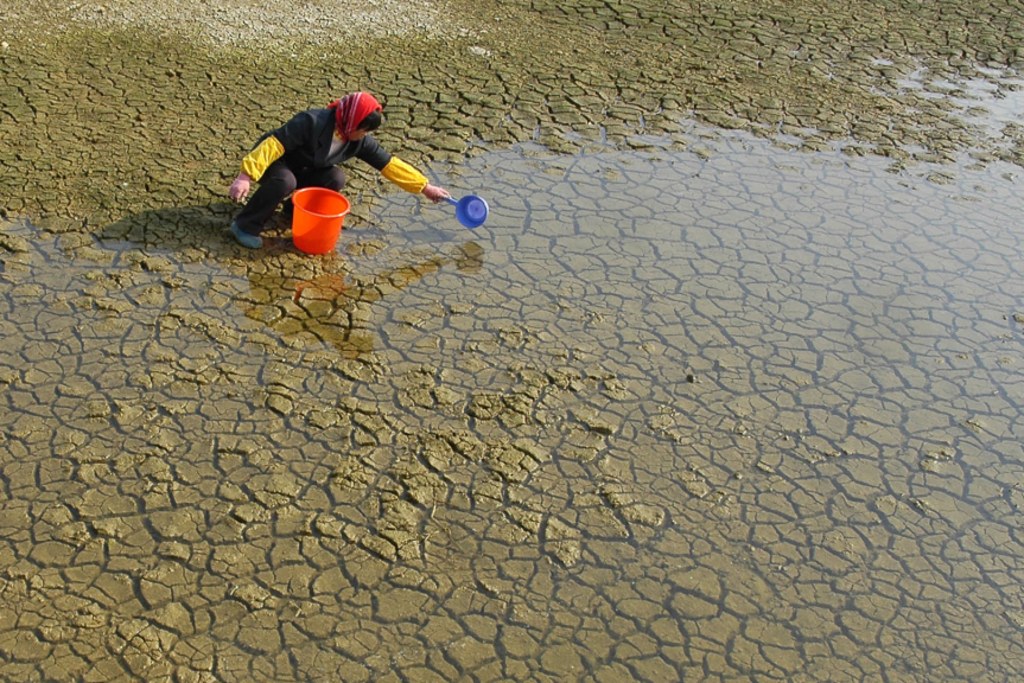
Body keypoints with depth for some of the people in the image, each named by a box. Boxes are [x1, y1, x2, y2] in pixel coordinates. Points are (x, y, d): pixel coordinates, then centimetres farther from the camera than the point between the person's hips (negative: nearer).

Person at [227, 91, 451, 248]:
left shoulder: (359, 141, -14)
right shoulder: (312, 122, -35)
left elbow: (390, 164, -8)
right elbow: (273, 144, -36)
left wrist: (425, 187, -8)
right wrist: (246, 176, -42)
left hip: (302, 170, 6)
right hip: (273, 162, -6)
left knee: (335, 179, -20)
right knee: (285, 181, -38)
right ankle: (245, 226, -21)